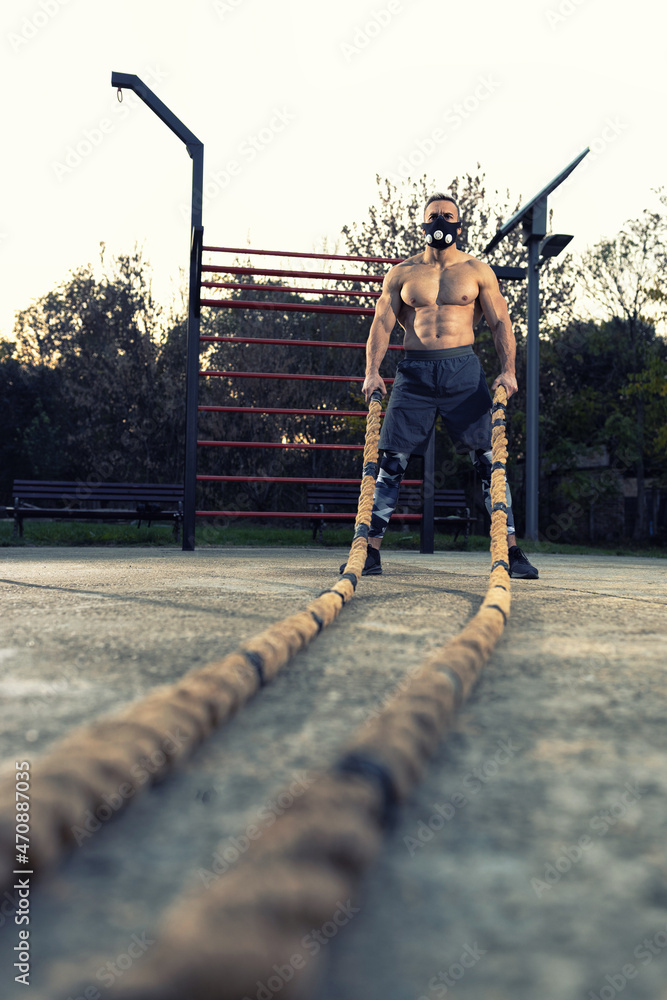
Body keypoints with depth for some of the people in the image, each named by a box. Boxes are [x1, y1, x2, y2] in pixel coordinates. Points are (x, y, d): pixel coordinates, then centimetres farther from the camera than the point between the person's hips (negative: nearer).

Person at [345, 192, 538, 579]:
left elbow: (500, 322, 6)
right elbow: (382, 323, 7)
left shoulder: (477, 270, 10)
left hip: (464, 371, 0)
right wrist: (372, 372, -7)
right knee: (393, 460, -3)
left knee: (488, 458, -4)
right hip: (414, 371, 1)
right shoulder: (401, 273, 11)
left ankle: (512, 551, 0)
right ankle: (371, 551, 3)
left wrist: (508, 370, -8)